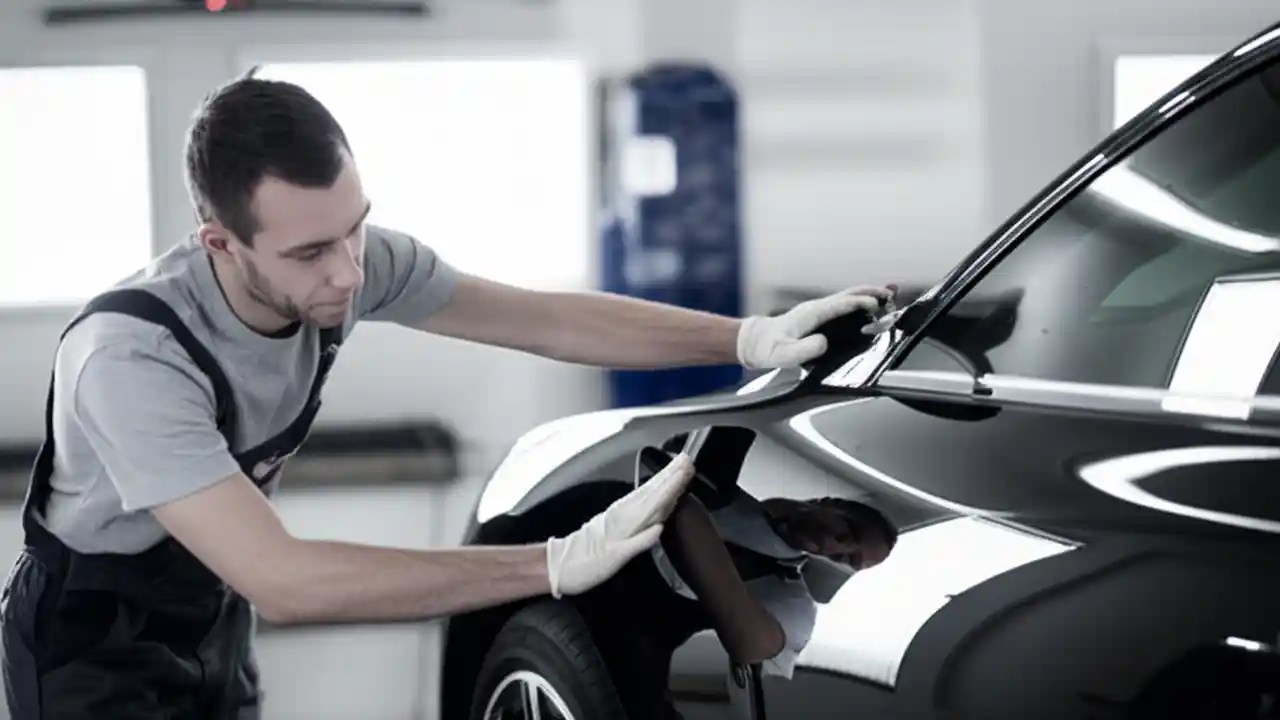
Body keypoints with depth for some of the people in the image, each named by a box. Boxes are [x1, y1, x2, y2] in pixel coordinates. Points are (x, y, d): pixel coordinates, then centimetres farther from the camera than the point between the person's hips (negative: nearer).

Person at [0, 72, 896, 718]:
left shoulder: (353, 259, -19)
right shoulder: (132, 359, -38)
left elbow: (550, 317, -11)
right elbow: (280, 579, -44)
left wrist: (751, 339, -22)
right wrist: (559, 563, -46)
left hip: (211, 617, 6)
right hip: (94, 646, -6)